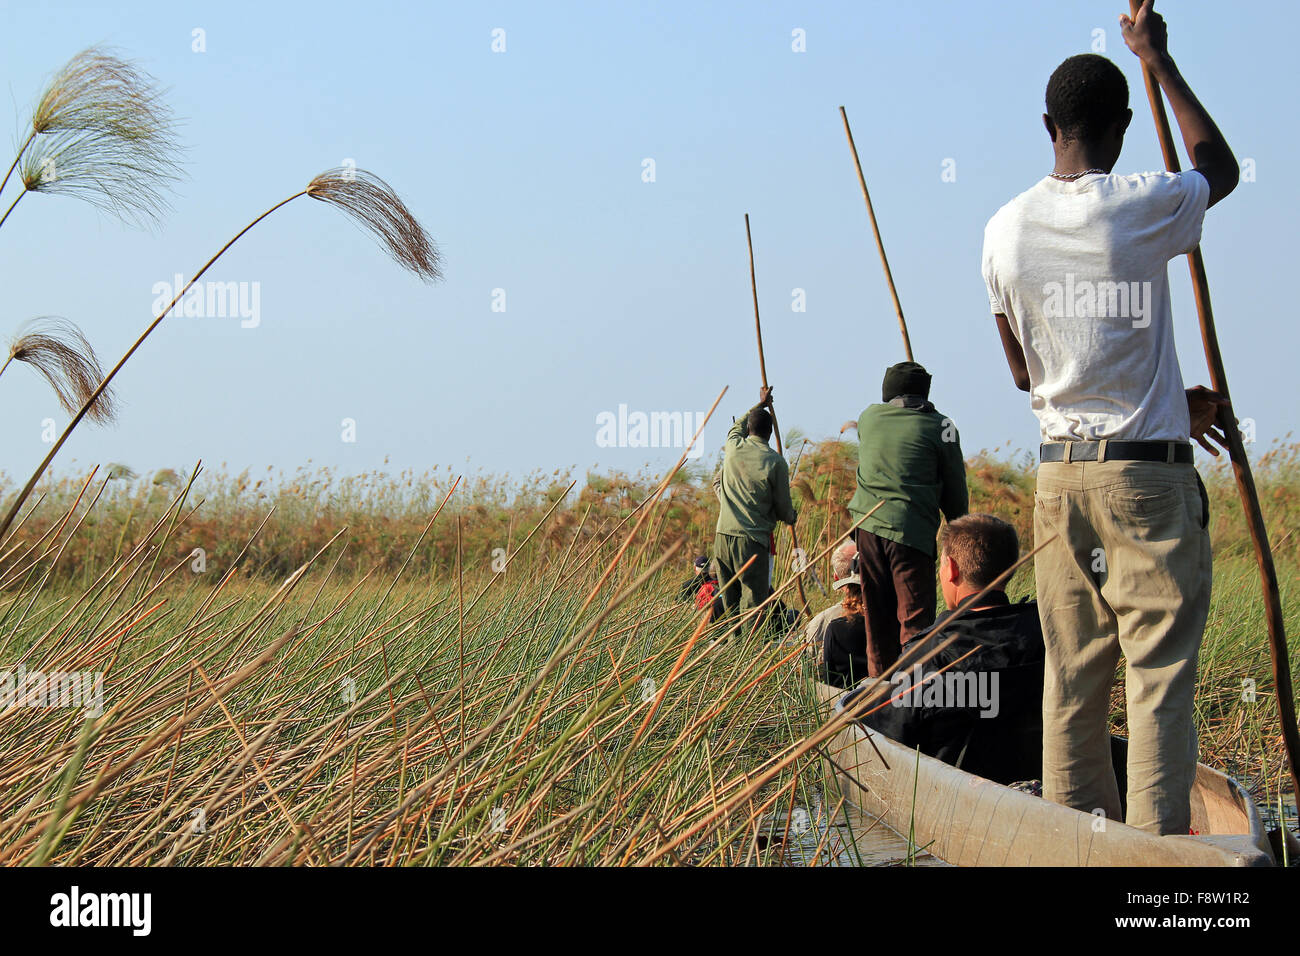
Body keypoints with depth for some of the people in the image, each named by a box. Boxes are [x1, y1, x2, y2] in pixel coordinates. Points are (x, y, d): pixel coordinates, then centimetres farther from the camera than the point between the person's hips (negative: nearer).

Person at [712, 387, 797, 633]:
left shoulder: (734, 447, 6)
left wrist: (760, 405, 46)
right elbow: (783, 509, 3)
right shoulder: (776, 462, -6)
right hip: (751, 539, -5)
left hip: (722, 536, 5)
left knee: (730, 603, 10)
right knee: (753, 603, -7)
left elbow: (737, 428, 34)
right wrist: (791, 517, 27)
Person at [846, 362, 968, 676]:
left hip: (867, 526, 4)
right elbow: (955, 491, 6)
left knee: (878, 618, 12)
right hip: (912, 531, -4)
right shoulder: (939, 426, 1)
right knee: (915, 618, -5)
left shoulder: (869, 418, 12)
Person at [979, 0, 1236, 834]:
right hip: (1149, 478, -4)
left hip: (1060, 475, 4)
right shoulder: (1143, 207, -9)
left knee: (1072, 681, 7)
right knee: (1159, 677, -4)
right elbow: (1222, 167, 15)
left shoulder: (1005, 229, 4)